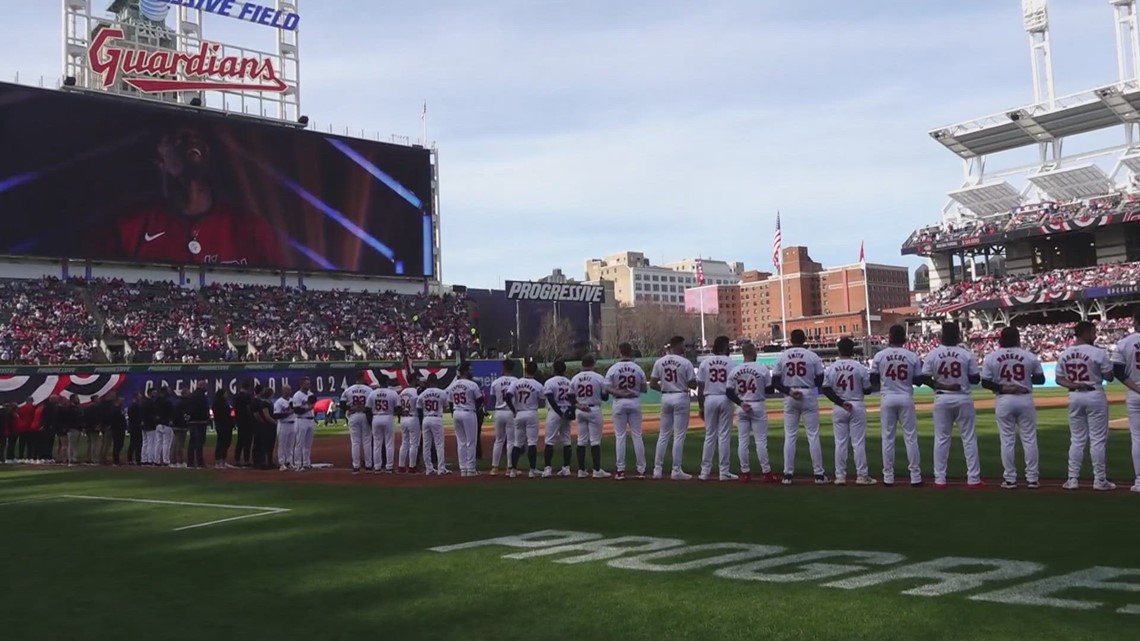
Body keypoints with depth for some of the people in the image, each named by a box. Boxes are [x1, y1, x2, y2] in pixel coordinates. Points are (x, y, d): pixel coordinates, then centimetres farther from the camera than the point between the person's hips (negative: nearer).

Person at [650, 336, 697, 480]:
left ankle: (657, 469, 11)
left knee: (663, 434, 12)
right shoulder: (685, 362, -9)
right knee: (679, 435, 1)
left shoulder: (659, 362, 2)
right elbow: (693, 385, -9)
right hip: (681, 398, -4)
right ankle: (676, 471, 2)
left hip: (665, 398, 4)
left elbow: (652, 384, 1)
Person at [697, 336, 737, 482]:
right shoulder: (730, 363, -3)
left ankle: (705, 471, 9)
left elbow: (700, 387, 1)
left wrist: (701, 406, 8)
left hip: (709, 400, 2)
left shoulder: (705, 363, 2)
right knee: (724, 436, 2)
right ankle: (724, 472, 3)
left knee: (709, 435, 9)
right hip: (725, 399, -2)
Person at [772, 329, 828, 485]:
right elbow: (821, 379, -2)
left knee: (789, 436, 6)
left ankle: (788, 474, 5)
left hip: (789, 398, 2)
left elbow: (775, 381, -1)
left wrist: (788, 391, -7)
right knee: (813, 436, 2)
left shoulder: (782, 356, 2)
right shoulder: (812, 356, -3)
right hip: (809, 396, -2)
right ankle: (819, 474, 3)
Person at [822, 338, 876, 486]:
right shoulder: (860, 367, -8)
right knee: (858, 442, 2)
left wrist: (841, 402, -8)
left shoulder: (831, 368, -2)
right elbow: (867, 390, -3)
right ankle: (862, 475, 4)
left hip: (838, 408, 2)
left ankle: (840, 476, 9)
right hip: (857, 407, -2)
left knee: (840, 442, 7)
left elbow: (826, 389, -7)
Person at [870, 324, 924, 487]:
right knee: (910, 437, 5)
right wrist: (920, 366, 19)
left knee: (888, 437, 6)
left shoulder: (879, 356, -3)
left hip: (887, 399, 0)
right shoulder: (912, 356, -4)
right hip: (906, 399, 0)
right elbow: (918, 380, 3)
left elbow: (873, 381, 0)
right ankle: (915, 476, 6)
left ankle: (888, 477, 7)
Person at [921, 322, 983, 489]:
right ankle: (973, 479, 8)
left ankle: (939, 479, 7)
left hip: (942, 399, 1)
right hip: (963, 399, -1)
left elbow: (924, 378, -6)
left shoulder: (932, 355, -5)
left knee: (941, 439, 7)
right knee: (969, 438, 7)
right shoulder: (966, 354, -6)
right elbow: (976, 379, -3)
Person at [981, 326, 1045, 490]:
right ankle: (1032, 478, 10)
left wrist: (1002, 387, -4)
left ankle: (1010, 479, 7)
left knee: (1007, 440, 5)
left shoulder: (991, 357, -4)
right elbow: (1040, 379, 5)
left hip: (1004, 401, 0)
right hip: (1025, 399, 0)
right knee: (1029, 439, 8)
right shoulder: (1030, 356, -2)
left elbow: (985, 382, -7)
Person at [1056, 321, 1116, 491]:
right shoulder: (1098, 353, -13)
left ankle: (1073, 479, 9)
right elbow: (1109, 376, -6)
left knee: (1076, 440, 11)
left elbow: (1059, 379, 5)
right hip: (1095, 396, -5)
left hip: (1074, 397, 5)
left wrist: (1072, 384, -9)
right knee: (1098, 439, 2)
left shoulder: (1064, 355, 3)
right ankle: (1100, 480, 5)